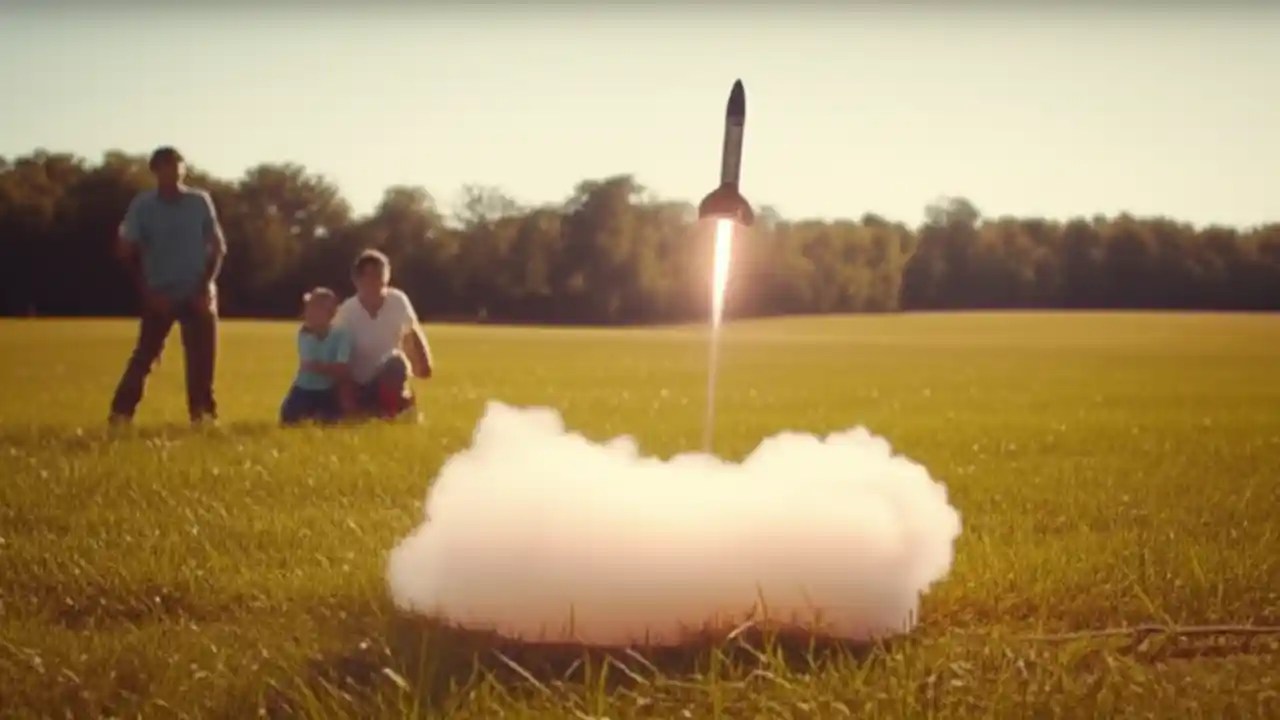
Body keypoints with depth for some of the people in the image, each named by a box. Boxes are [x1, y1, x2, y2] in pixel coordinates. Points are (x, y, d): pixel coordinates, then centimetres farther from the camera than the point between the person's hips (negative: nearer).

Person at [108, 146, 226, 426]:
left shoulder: (200, 201, -1)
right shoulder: (143, 205, -6)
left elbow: (218, 246, 4)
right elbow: (126, 251, -1)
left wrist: (206, 285, -6)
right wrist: (147, 292, -7)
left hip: (196, 293, 2)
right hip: (160, 294, -2)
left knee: (202, 356, -1)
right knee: (145, 354, -5)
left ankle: (203, 413, 8)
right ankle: (121, 413, -2)